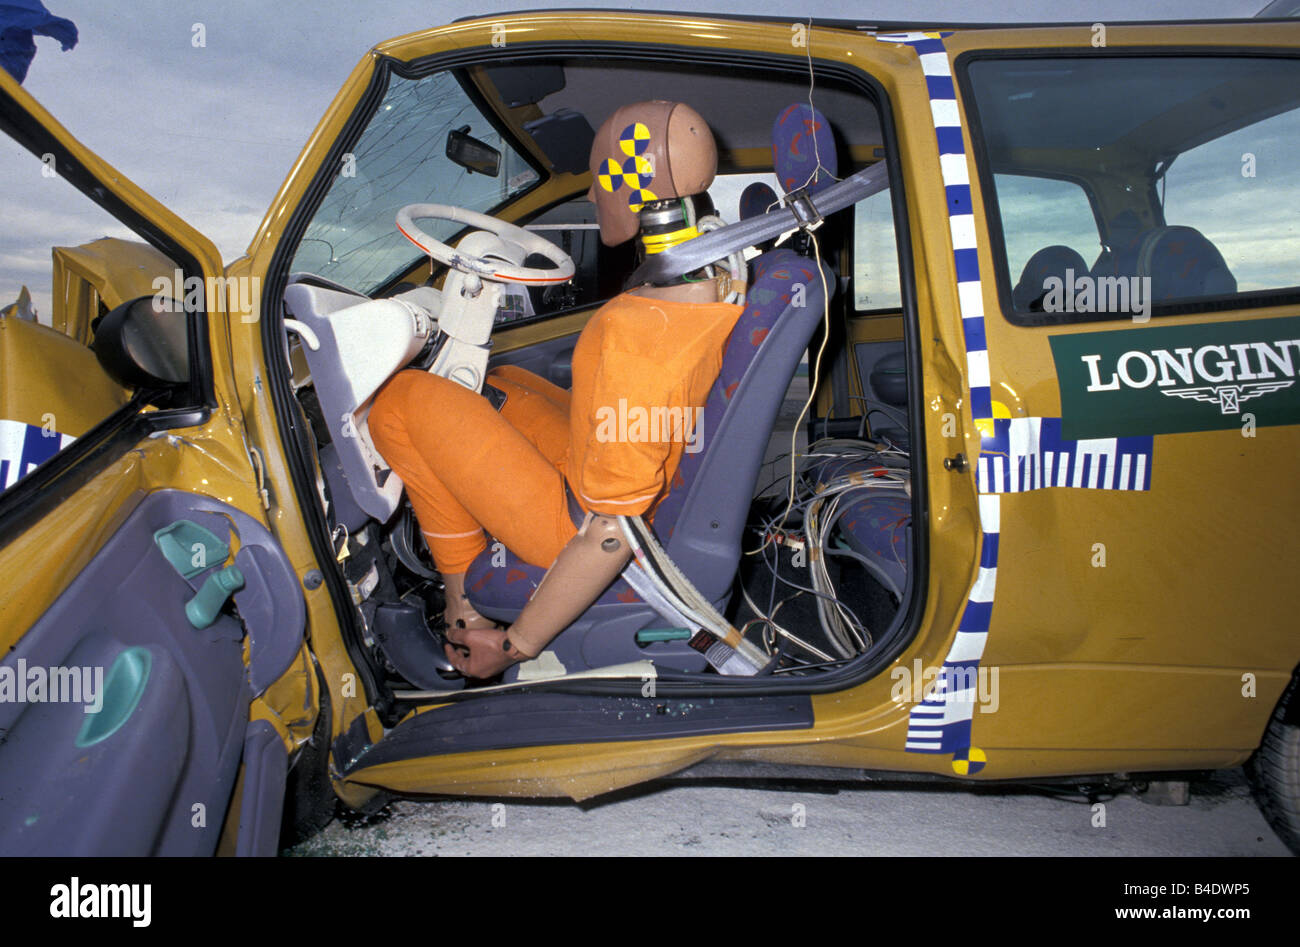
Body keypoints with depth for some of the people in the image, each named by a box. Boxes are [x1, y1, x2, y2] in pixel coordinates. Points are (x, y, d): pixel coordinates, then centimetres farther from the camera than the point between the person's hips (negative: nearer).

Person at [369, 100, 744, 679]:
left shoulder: (634, 335, -34)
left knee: (403, 399, -4)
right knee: (502, 387, 25)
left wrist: (516, 645, -17)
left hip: (580, 535, -8)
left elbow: (612, 535, -30)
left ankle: (464, 603, 7)